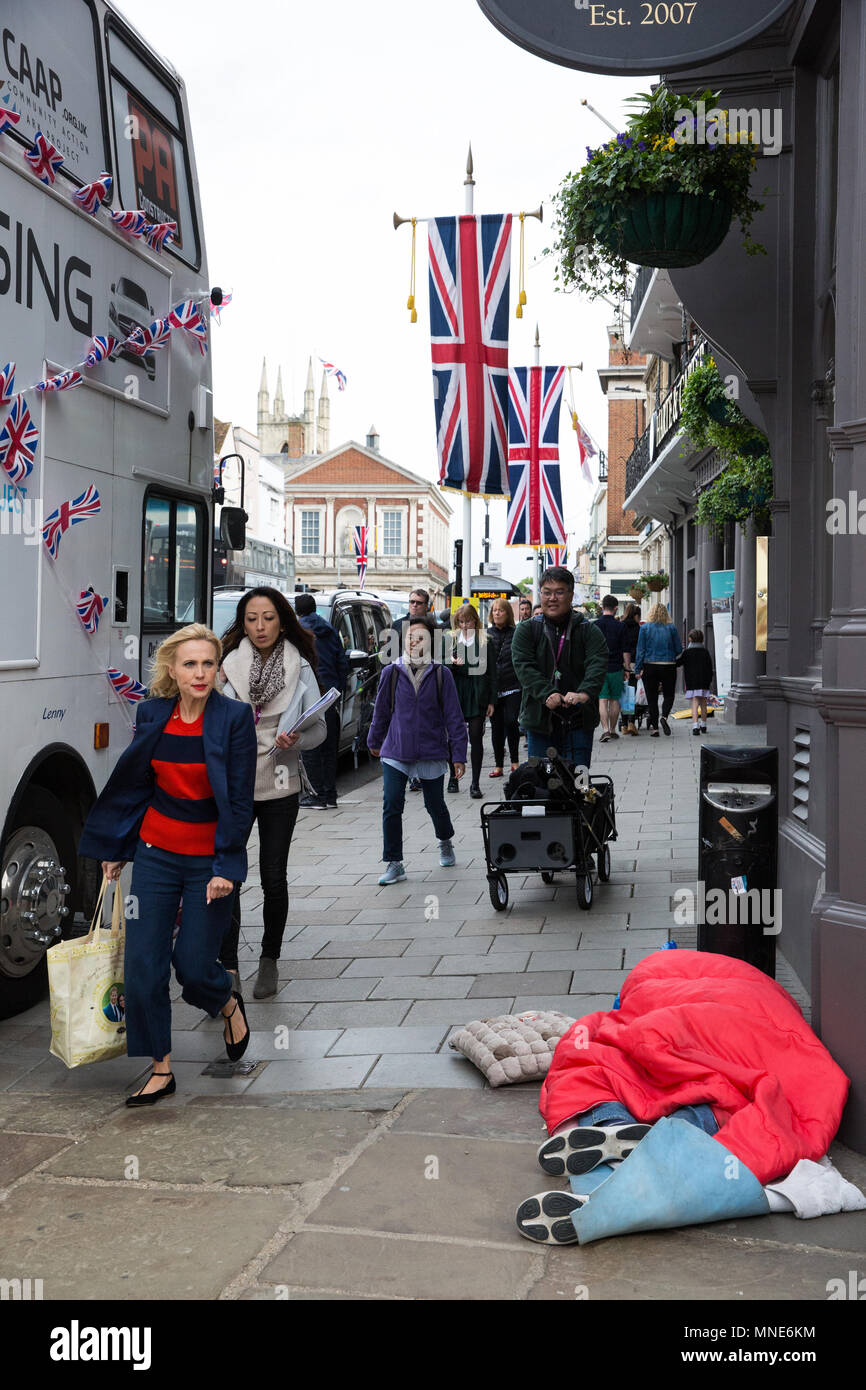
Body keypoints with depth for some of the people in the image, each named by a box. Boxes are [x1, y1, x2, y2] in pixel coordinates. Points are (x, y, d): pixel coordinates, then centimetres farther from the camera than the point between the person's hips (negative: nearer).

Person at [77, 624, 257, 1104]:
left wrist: (227, 867, -15)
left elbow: (241, 801, -11)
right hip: (155, 853, 4)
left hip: (209, 861, -3)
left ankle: (229, 1004, 35)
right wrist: (112, 849, 15)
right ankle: (160, 1070, 15)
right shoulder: (152, 714, -1)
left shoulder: (235, 717, -12)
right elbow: (131, 784, 11)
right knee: (142, 966, 1)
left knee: (193, 965, 0)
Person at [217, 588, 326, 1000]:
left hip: (279, 786, 1)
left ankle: (269, 961, 25)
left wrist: (296, 740, -17)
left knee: (274, 879, 7)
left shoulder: (299, 668, 2)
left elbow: (319, 727, 1)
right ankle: (228, 968, 1)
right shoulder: (227, 665, -1)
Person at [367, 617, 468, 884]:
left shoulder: (441, 674, -3)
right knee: (391, 806, -8)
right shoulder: (391, 673, 0)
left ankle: (445, 842, 43)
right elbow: (381, 711, 13)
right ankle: (394, 864, 3)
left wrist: (459, 755, -4)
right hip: (395, 752, 1)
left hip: (431, 752, -1)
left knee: (435, 804, 12)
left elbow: (454, 716, -2)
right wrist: (375, 741, 22)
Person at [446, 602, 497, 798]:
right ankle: (453, 777, 20)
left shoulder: (485, 641, 4)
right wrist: (451, 663, -13)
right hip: (456, 692, 2)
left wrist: (491, 701, -1)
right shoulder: (451, 639, 9)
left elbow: (492, 672, 4)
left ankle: (475, 783, 1)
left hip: (477, 695, -2)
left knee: (476, 737, -3)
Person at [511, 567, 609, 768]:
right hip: (539, 720, 1)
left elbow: (598, 665, -12)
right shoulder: (527, 630, 7)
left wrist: (584, 693, -32)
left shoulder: (589, 631, 4)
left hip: (578, 722, -1)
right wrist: (547, 694, -24)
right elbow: (524, 666, -8)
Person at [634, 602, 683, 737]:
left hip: (650, 666, 0)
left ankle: (654, 728, 4)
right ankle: (664, 716, -16)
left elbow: (640, 650, -4)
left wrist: (638, 668, 0)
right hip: (668, 667, 0)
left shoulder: (645, 628, -3)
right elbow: (679, 649, 1)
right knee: (668, 695, 11)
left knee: (652, 698, 7)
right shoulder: (671, 628, -2)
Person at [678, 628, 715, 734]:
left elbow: (677, 663, 0)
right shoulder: (705, 652, 6)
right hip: (704, 683, 3)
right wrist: (709, 681, 16)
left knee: (694, 704, -8)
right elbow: (710, 668, 8)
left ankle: (695, 726, -22)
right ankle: (703, 726, 26)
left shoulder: (686, 652, -3)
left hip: (692, 683, -3)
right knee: (703, 704, 14)